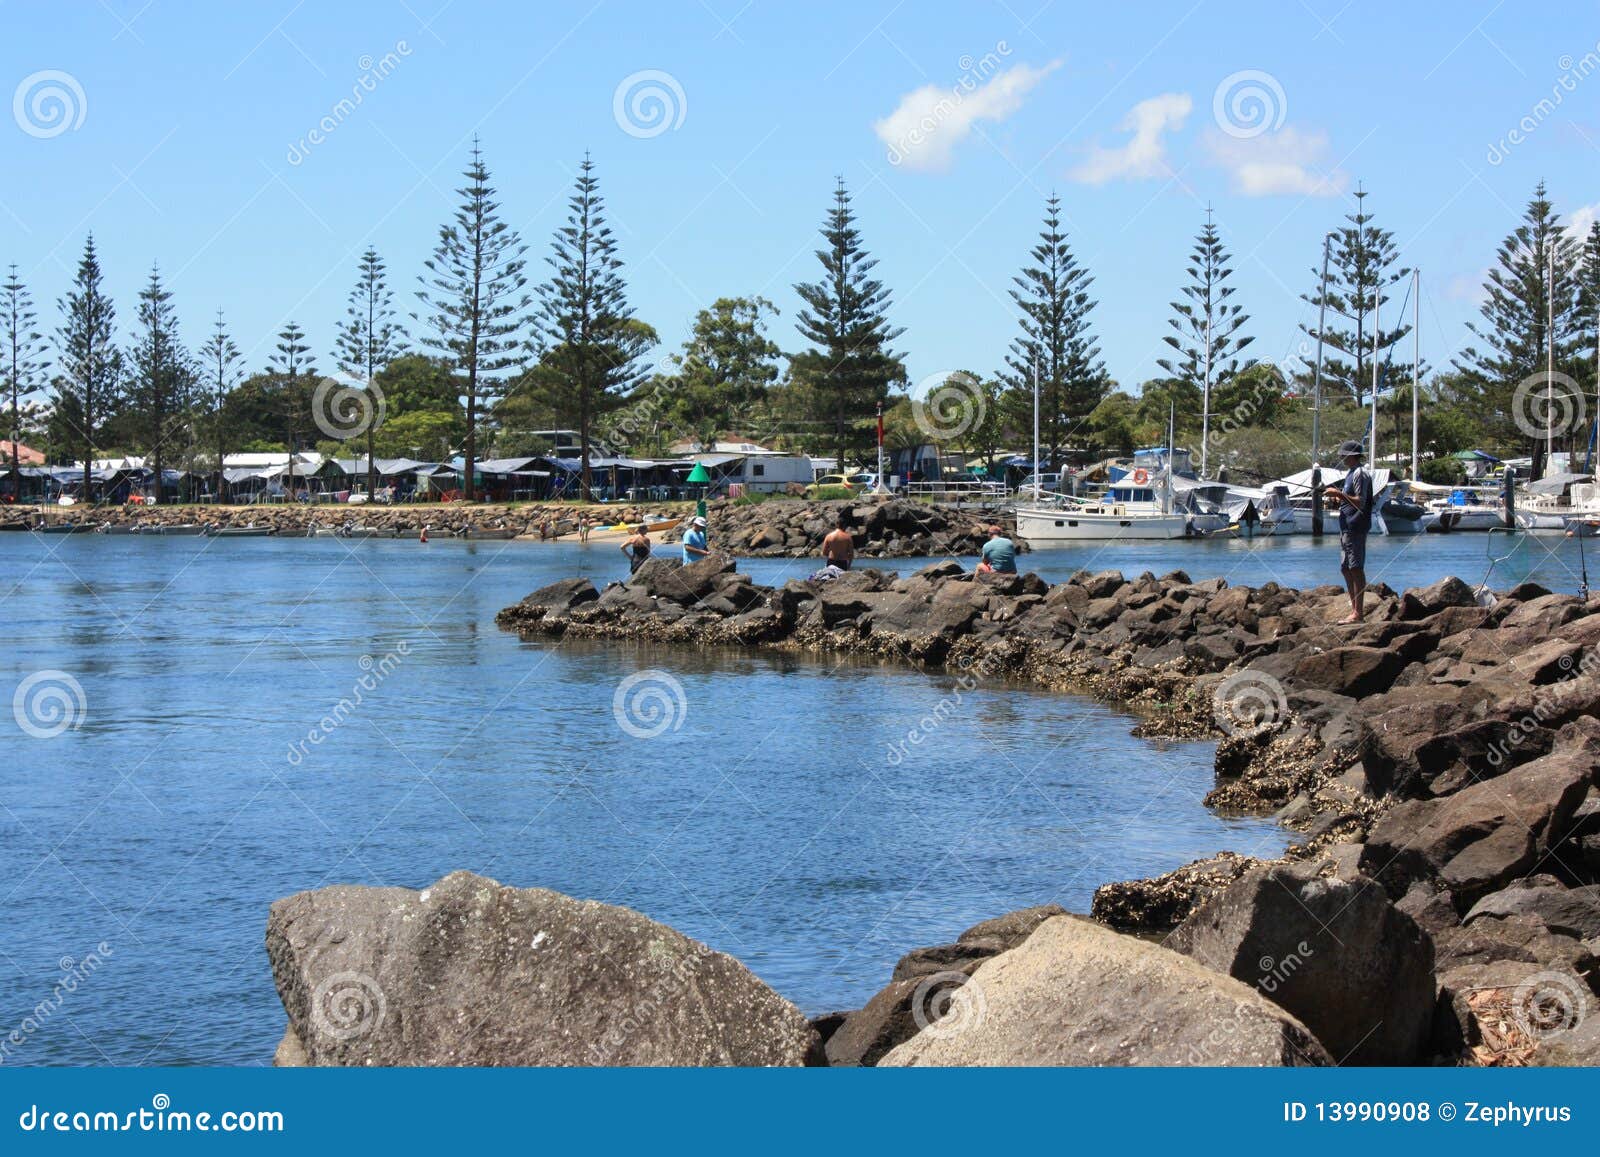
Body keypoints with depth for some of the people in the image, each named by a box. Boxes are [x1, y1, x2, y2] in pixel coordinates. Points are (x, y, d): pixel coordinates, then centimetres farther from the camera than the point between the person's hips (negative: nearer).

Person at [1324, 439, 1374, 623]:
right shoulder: (1350, 473, 18)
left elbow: (1360, 503, -21)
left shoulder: (1360, 474, -13)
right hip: (1346, 527, 11)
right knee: (1346, 568, 14)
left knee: (1356, 569, -10)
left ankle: (1358, 613, -10)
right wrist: (1336, 500, 10)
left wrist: (1339, 494, -21)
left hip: (1355, 527, -11)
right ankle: (1355, 608, 20)